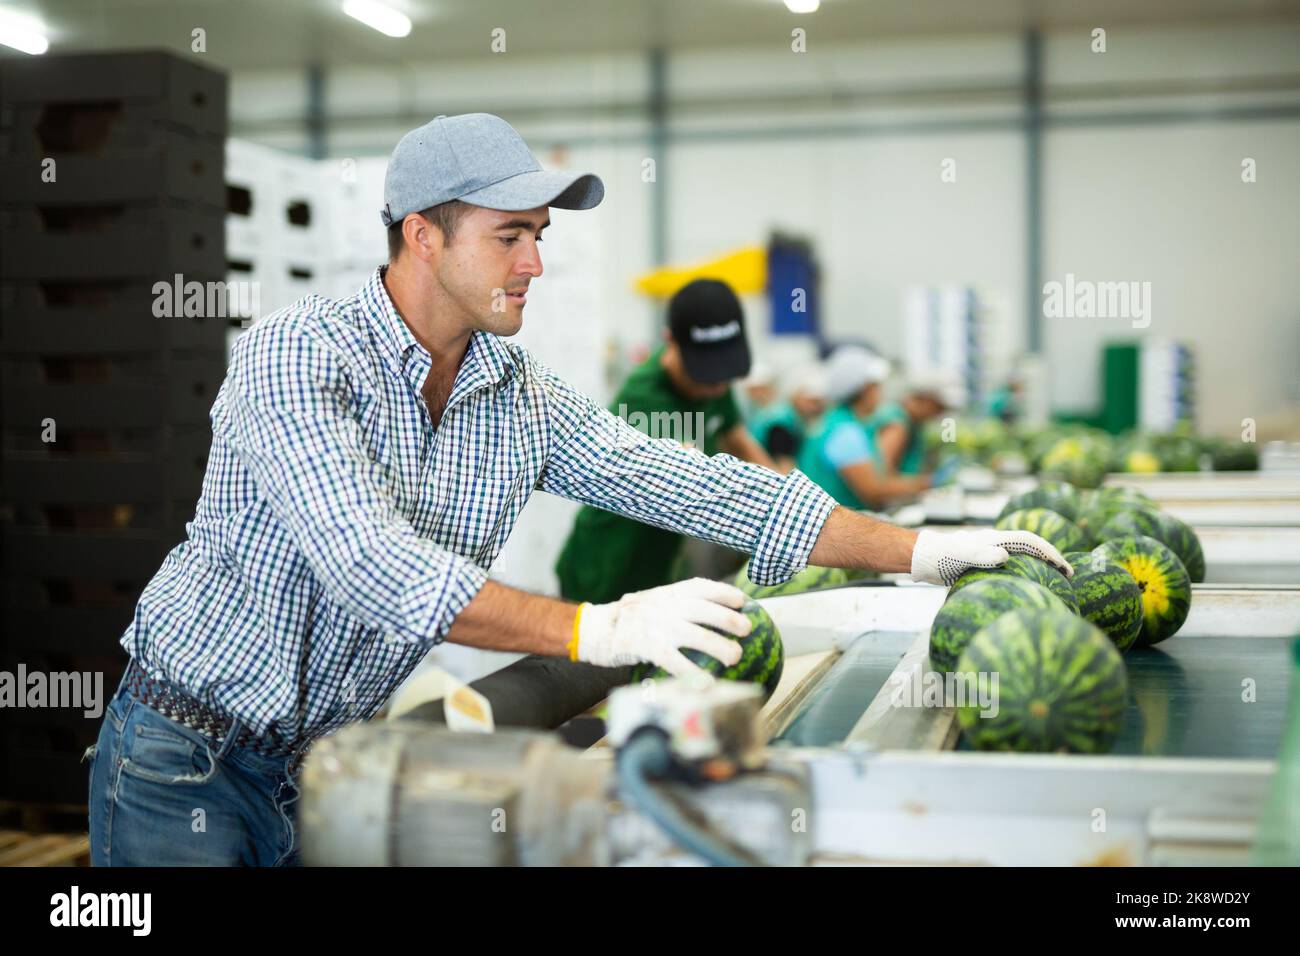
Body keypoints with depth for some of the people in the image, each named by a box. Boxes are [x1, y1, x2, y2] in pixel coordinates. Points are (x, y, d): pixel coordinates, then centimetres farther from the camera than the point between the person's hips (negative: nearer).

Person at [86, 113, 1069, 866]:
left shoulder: (527, 400, -2)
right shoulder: (296, 355, -22)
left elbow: (689, 484, -5)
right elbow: (372, 566, -34)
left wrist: (919, 550, -11)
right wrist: (599, 631, -41)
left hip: (328, 760, 5)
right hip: (186, 758, -5)